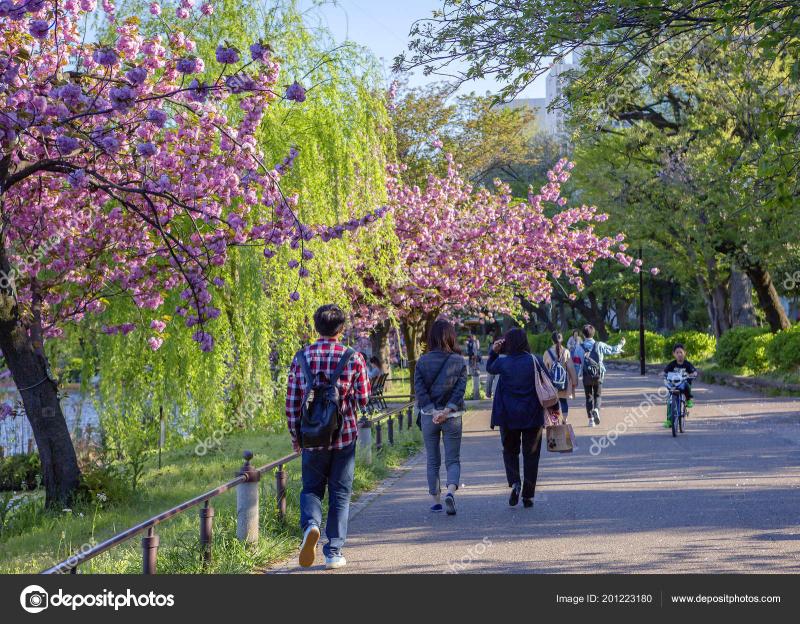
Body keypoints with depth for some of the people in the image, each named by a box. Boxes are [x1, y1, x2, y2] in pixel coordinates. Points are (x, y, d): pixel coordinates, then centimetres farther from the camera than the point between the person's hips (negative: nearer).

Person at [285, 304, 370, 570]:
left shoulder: (302, 357, -2)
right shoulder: (354, 358, -6)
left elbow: (292, 401, 0)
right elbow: (363, 400, -3)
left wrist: (295, 436, 11)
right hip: (345, 436, -1)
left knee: (311, 488, 15)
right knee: (340, 493, 10)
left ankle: (310, 524, -14)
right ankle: (334, 552, 10)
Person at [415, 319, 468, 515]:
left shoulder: (422, 361, -2)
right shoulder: (459, 361, -3)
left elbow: (419, 389, -8)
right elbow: (460, 388, -11)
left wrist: (433, 411, -12)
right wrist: (447, 410, -15)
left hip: (428, 416, 1)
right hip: (452, 417, -1)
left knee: (432, 460, 13)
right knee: (453, 459, 5)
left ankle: (435, 500, 16)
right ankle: (451, 491, -19)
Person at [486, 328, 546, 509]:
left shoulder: (503, 363, -9)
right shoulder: (536, 361, -7)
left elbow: (490, 368, 14)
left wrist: (494, 352, 6)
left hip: (508, 416, 0)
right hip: (533, 417, 0)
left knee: (510, 451, 17)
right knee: (531, 454, 10)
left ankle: (514, 483, -7)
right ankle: (528, 495, 9)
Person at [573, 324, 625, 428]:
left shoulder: (579, 347, -4)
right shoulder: (599, 345, -3)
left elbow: (576, 361, -6)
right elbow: (613, 350, 5)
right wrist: (621, 345, 24)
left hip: (586, 375, 0)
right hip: (598, 375, 0)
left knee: (589, 396, 9)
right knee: (597, 395, 12)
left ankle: (591, 419, 3)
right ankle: (596, 410, -17)